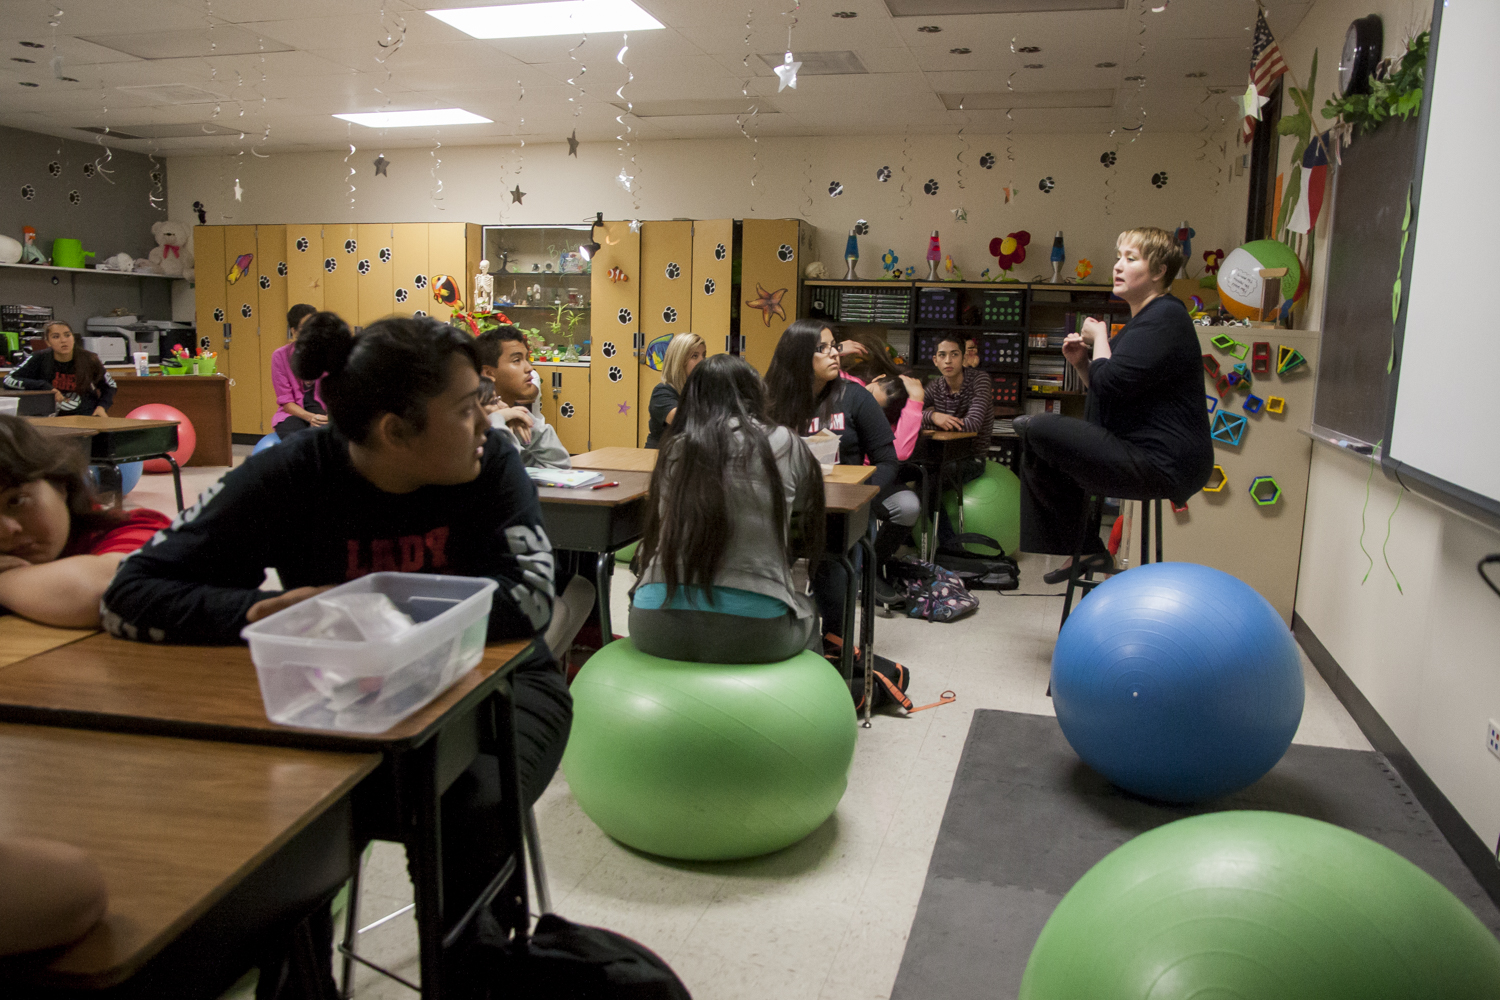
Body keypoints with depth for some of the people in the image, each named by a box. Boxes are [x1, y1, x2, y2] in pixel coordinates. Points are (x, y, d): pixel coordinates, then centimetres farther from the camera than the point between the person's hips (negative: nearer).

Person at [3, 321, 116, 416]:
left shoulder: (89, 360, -2)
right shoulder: (40, 359, -4)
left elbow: (110, 386, 13)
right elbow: (9, 380, -8)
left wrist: (102, 406, -4)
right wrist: (45, 386, -17)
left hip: (86, 416, 0)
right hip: (51, 419, 0)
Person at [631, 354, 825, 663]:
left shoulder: (674, 449, 6)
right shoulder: (785, 445, 3)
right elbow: (805, 537, 16)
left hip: (657, 627, 3)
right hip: (751, 630, -2)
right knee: (807, 612, 30)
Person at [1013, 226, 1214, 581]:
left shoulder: (1164, 319, -14)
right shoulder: (1143, 319, 20)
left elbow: (1111, 383, -25)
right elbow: (1108, 391, 24)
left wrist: (1099, 337, -7)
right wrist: (1082, 363, 7)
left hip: (1162, 465, -11)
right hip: (1142, 456, 11)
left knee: (1037, 430, -20)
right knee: (1036, 452, 17)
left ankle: (1087, 548, -4)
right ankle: (1082, 551, 16)